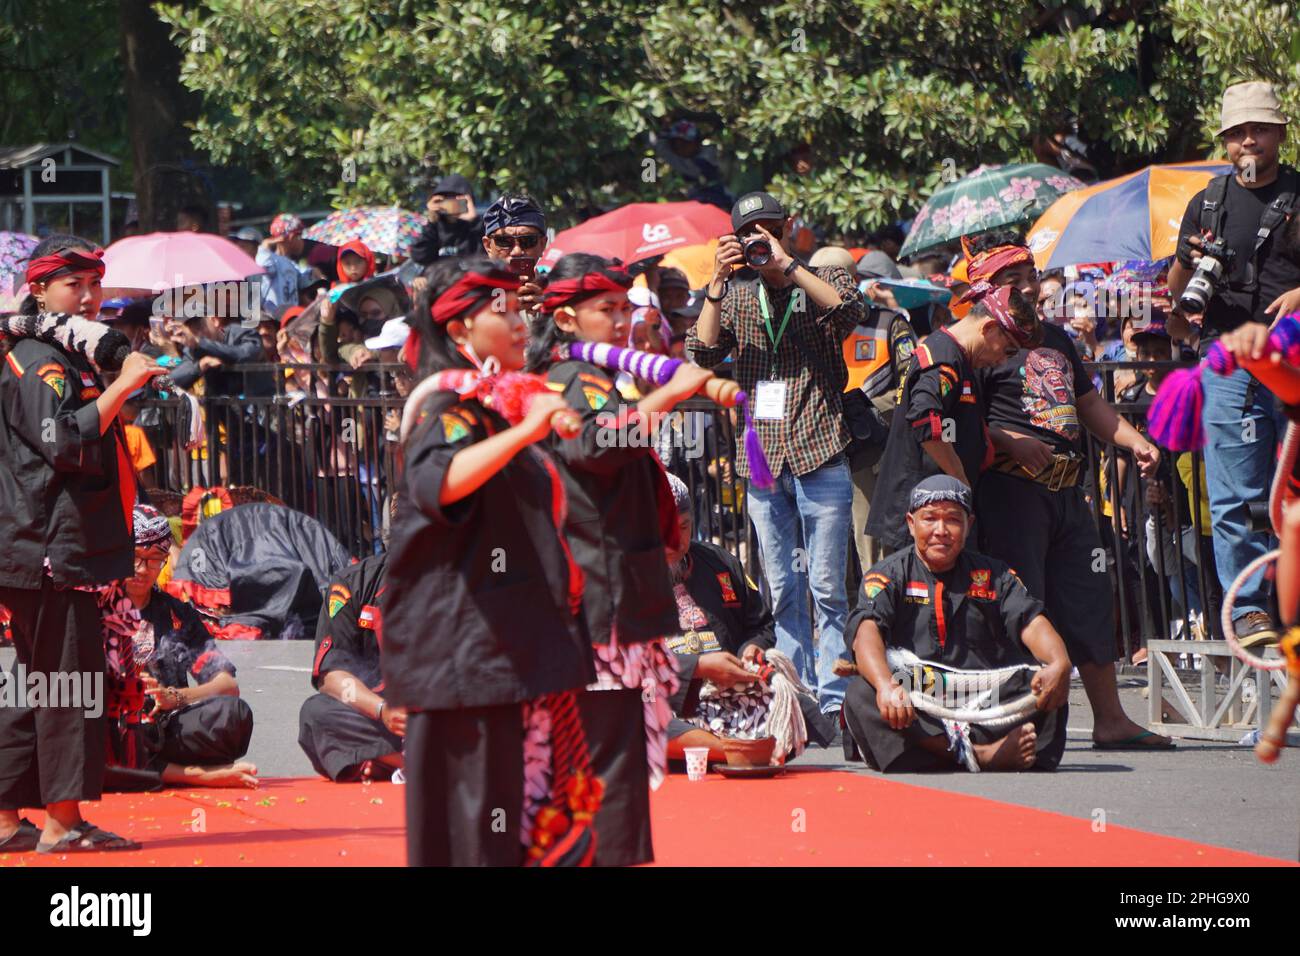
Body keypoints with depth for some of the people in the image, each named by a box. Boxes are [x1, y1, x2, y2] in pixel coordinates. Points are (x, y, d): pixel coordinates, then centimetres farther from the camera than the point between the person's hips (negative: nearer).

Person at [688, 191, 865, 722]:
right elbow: (703, 352, 1)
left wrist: (786, 264, -16)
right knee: (783, 590, 6)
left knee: (827, 587, -6)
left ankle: (834, 700, -6)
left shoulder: (822, 280, 6)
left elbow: (849, 310, -17)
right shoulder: (737, 294, 14)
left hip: (818, 452, -4)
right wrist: (717, 283, -8)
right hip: (762, 458, 4)